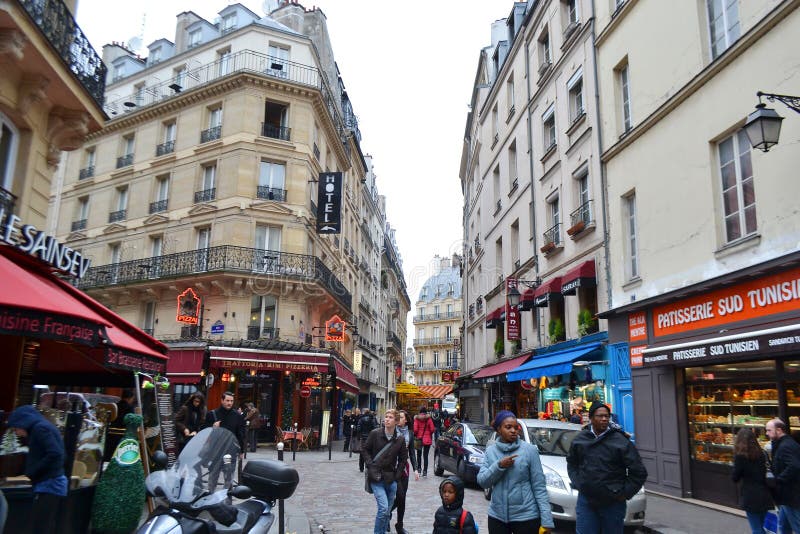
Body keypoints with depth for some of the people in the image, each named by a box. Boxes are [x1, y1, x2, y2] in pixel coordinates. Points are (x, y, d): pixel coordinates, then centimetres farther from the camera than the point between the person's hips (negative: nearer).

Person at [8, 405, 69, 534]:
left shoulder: (40, 428, -10)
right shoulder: (45, 428, 19)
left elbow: (55, 454, -22)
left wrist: (31, 472, -13)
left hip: (48, 485, -10)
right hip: (53, 485, 10)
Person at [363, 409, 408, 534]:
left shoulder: (400, 439, 0)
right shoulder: (375, 434, -6)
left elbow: (403, 458, 11)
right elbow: (365, 450, 3)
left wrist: (397, 475, 3)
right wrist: (371, 466, -7)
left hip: (391, 480, 3)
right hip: (376, 478, -3)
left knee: (387, 511, 9)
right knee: (383, 508, -15)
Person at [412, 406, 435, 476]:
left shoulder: (416, 419, -6)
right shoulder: (428, 419, -6)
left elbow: (415, 429, -12)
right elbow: (432, 429, -6)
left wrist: (415, 435, 7)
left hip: (419, 438, 0)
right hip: (427, 439, 0)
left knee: (419, 454, 18)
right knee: (425, 455, 4)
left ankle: (419, 468, 18)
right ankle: (425, 471, 1)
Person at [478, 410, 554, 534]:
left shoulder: (529, 450, -7)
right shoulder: (490, 451, 4)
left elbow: (539, 486, -8)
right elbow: (482, 481, -1)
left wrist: (546, 519, -13)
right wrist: (499, 465, -16)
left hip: (526, 516, -3)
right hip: (497, 516, 3)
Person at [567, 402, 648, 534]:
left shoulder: (620, 441, -8)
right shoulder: (580, 439, 2)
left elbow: (639, 472, -4)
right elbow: (571, 462, 19)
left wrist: (625, 493, -4)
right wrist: (577, 483, 8)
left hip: (613, 503, -2)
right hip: (586, 500, 2)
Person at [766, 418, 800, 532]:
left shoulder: (785, 446, -21)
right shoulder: (787, 443, 11)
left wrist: (778, 480, -25)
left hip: (790, 495, -10)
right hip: (789, 493, 10)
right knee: (784, 523, 20)